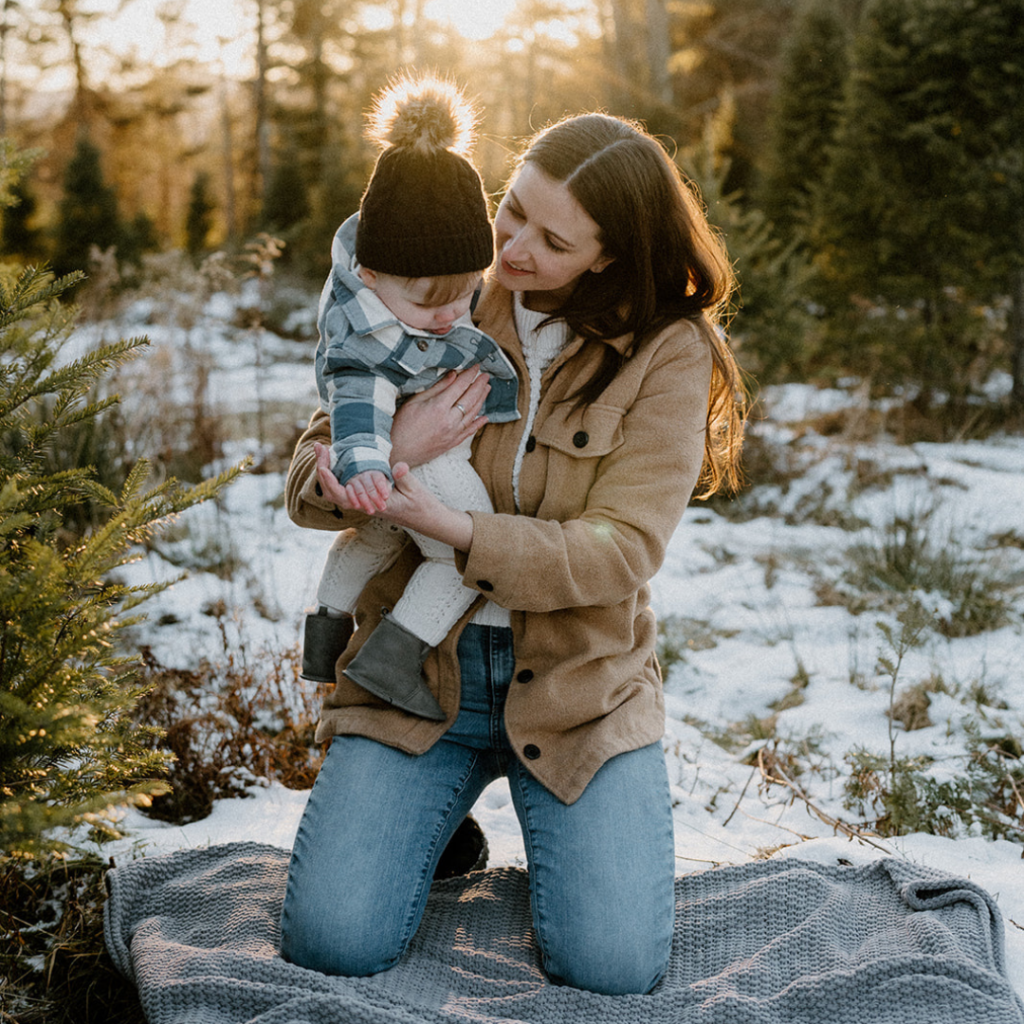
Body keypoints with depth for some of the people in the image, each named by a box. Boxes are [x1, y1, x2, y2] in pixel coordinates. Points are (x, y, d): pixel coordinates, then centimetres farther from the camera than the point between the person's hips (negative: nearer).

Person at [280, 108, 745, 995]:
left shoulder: (668, 353, -6)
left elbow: (621, 549, -16)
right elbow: (304, 486, 1)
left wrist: (446, 524, -29)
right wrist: (393, 456, -23)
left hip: (580, 682, -1)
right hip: (416, 665, 2)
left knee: (614, 966, -15)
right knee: (333, 944, -14)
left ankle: (614, 814, 18)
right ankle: (439, 809, 18)